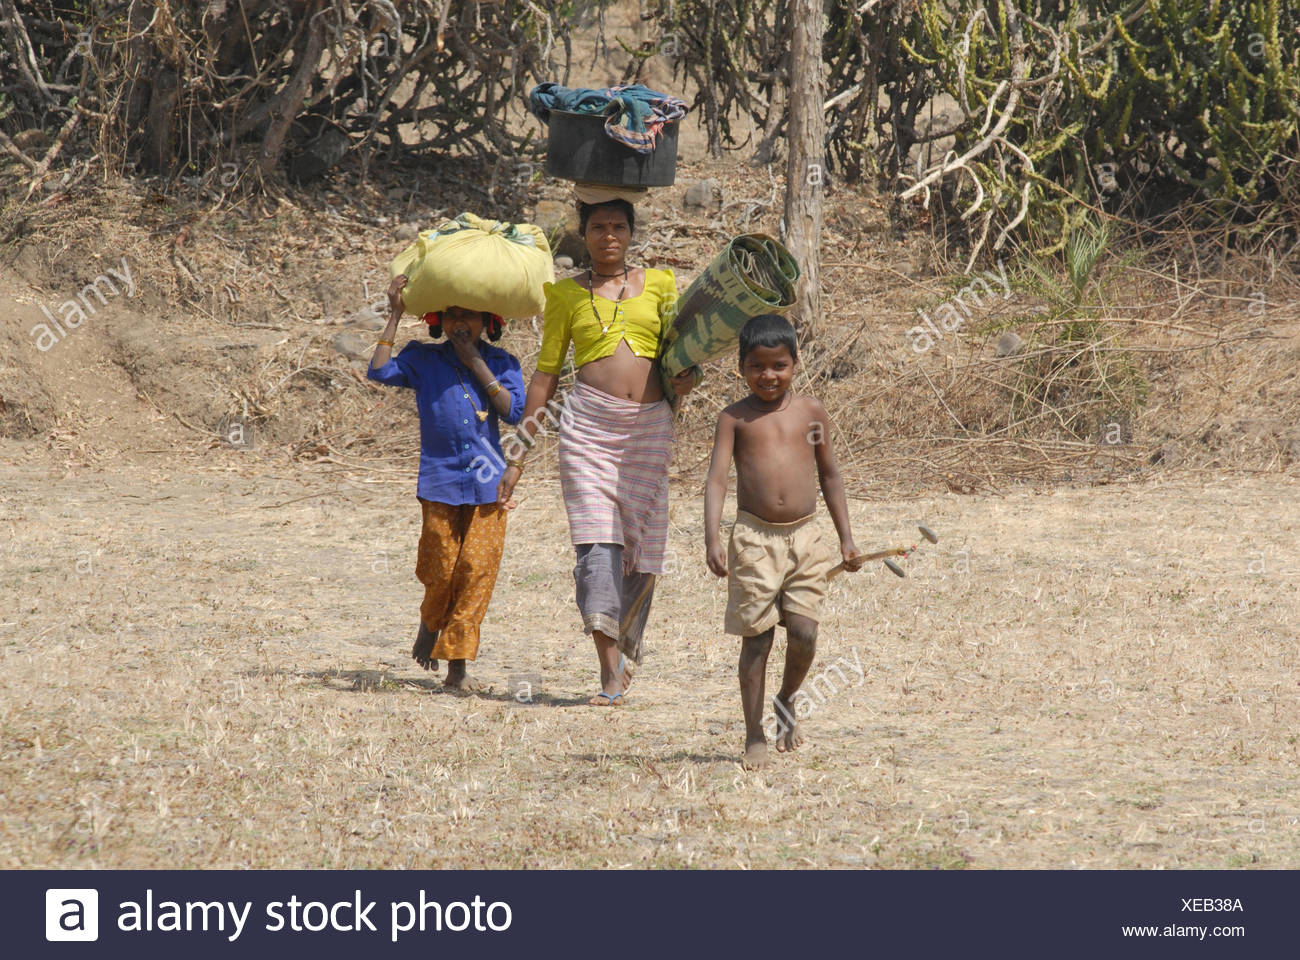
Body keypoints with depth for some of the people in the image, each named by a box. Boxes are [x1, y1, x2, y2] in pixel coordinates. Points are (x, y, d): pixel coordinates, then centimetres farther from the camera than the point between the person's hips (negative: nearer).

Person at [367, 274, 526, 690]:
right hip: (440, 479, 0)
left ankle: (457, 664, -2)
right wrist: (395, 316, -10)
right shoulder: (423, 360, 6)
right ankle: (431, 623, 33)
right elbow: (380, 371, -10)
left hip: (487, 483, 0)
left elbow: (514, 411, -6)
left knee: (477, 567, -7)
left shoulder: (501, 364, 8)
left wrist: (477, 364, -9)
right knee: (440, 569, -1)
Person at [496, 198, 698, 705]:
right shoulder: (567, 295, 12)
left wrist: (689, 375, -9)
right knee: (597, 542, -14)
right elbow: (545, 377, 13)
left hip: (650, 425, 2)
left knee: (642, 546, 2)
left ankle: (625, 648, 25)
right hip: (588, 424, -2)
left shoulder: (658, 284, 13)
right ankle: (610, 674, -18)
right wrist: (519, 457, 11)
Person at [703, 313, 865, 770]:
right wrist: (712, 537, -18)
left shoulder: (811, 411, 9)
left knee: (804, 633, -7)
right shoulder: (735, 418, 2)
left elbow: (829, 474, 17)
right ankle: (754, 735, 8)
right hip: (754, 538, -2)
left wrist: (846, 537, 15)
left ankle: (786, 700, 23)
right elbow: (717, 478, -5)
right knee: (756, 637, -1)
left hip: (804, 538, 2)